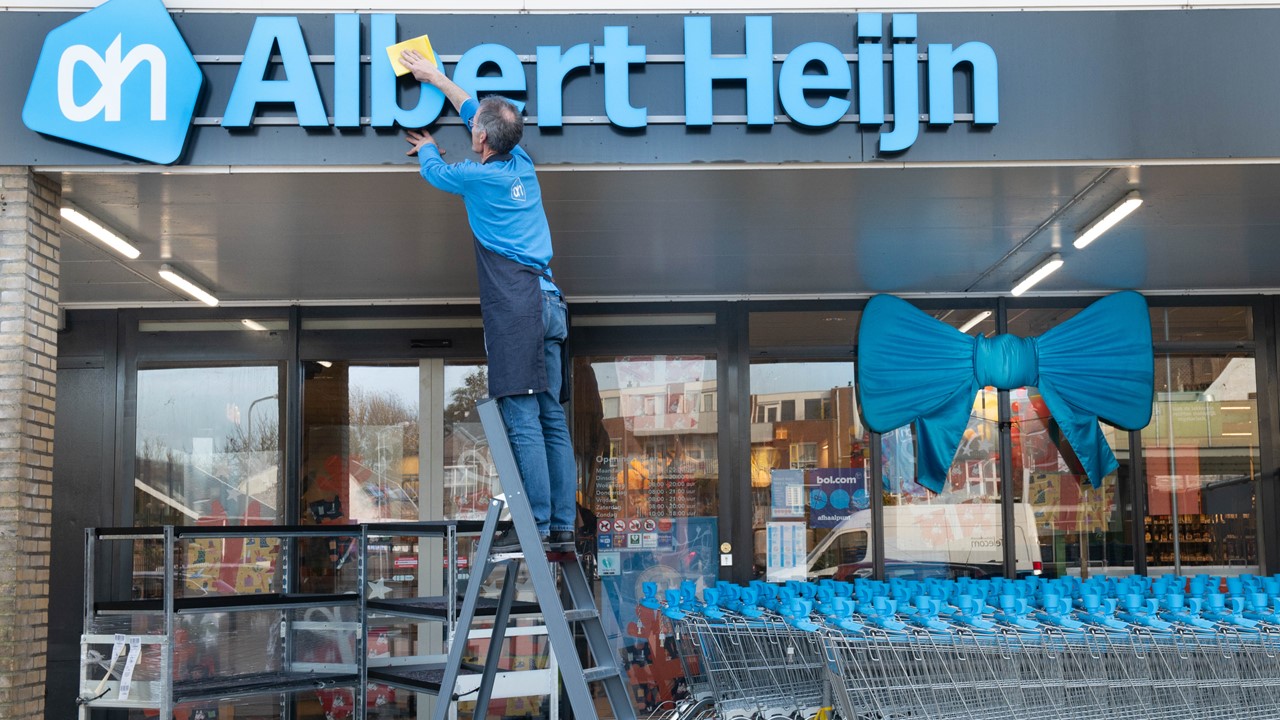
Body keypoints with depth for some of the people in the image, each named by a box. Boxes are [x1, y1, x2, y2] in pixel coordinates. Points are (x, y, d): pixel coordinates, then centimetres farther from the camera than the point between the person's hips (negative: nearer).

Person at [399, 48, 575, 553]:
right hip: (549, 304, 8)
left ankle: (537, 527, -13)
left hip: (516, 307, -8)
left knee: (522, 421, -10)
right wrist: (434, 76, 44)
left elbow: (436, 171, 20)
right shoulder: (522, 164, 16)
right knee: (552, 420, 5)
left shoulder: (479, 177, -3)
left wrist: (426, 148, 43)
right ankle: (563, 529, 4)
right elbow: (474, 109, 32)